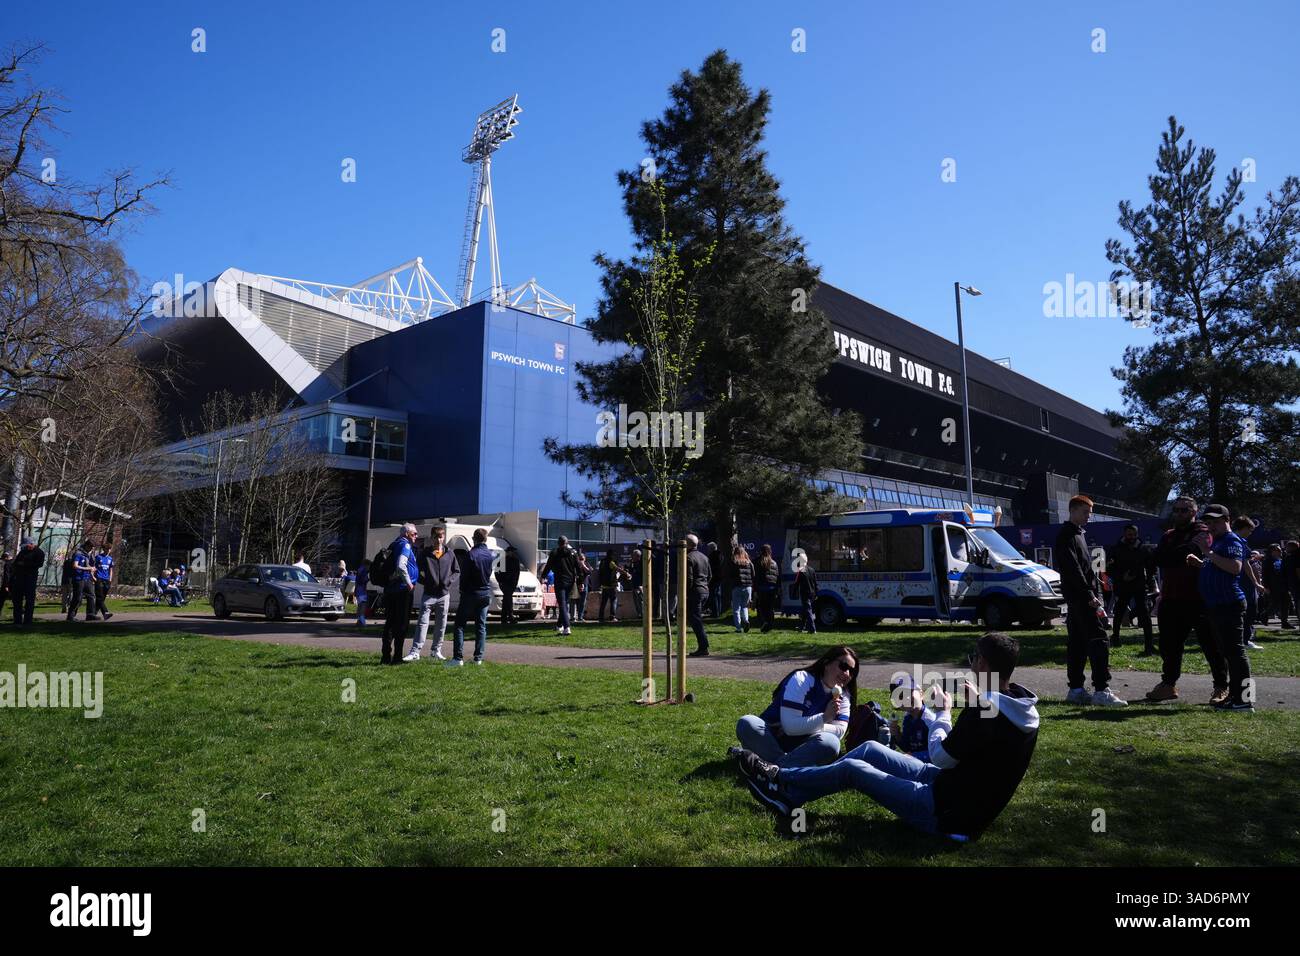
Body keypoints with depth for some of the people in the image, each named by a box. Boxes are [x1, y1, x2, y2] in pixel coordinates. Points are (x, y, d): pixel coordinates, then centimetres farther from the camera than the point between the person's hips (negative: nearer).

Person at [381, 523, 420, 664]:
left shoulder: (395, 545, 18)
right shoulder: (405, 545, -12)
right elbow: (401, 566, -26)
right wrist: (409, 583, -18)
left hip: (390, 589, 9)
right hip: (402, 589, -9)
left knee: (390, 623, 12)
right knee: (402, 624, -3)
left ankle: (385, 656, 15)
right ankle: (397, 657, -1)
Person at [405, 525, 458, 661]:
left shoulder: (449, 554, 7)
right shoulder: (425, 552, 1)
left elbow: (457, 572, 10)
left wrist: (449, 580, -7)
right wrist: (425, 580, -11)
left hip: (444, 595, 2)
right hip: (428, 594, -2)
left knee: (441, 625, 9)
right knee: (423, 623, -8)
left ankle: (436, 651, 21)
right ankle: (415, 651, -8)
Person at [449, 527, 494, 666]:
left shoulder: (470, 555, -14)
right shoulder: (490, 555, 2)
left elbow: (464, 576, -9)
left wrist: (462, 591, 4)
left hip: (470, 594, -5)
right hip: (485, 594, 5)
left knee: (460, 625, 1)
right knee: (481, 626, 9)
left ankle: (458, 658, -6)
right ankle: (478, 657, 7)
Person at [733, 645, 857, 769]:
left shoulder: (843, 696, 4)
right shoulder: (801, 680, -14)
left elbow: (840, 731, -11)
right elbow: (790, 726, -22)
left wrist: (806, 726, -21)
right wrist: (824, 718, -31)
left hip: (802, 746, 3)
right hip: (772, 738, -3)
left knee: (831, 742, -32)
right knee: (747, 723, -33)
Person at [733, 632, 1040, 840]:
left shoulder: (983, 715, -29)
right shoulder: (1024, 708, -1)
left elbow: (940, 756, -16)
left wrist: (943, 712, -2)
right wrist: (981, 701, 10)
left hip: (948, 813, -9)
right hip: (971, 801, 9)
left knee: (852, 768, 1)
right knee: (870, 750, 11)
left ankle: (779, 780, 21)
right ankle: (787, 795, 19)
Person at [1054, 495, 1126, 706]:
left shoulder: (1077, 535, 22)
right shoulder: (1066, 536, -10)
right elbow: (1072, 569, -18)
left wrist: (1094, 594, 14)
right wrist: (1089, 595, -19)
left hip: (1078, 599, 10)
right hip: (1080, 598, -10)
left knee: (1077, 644, 10)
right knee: (1098, 640, -13)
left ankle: (1076, 690, 13)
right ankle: (1101, 690, -15)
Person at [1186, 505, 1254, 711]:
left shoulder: (1232, 541, -9)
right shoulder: (1217, 542, 21)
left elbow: (1235, 566, -26)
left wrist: (1210, 555, -21)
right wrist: (1199, 563, 13)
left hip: (1229, 604, -10)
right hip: (1216, 606, 10)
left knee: (1235, 650, -8)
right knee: (1227, 651, 13)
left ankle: (1244, 699, -6)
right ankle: (1234, 694, 20)